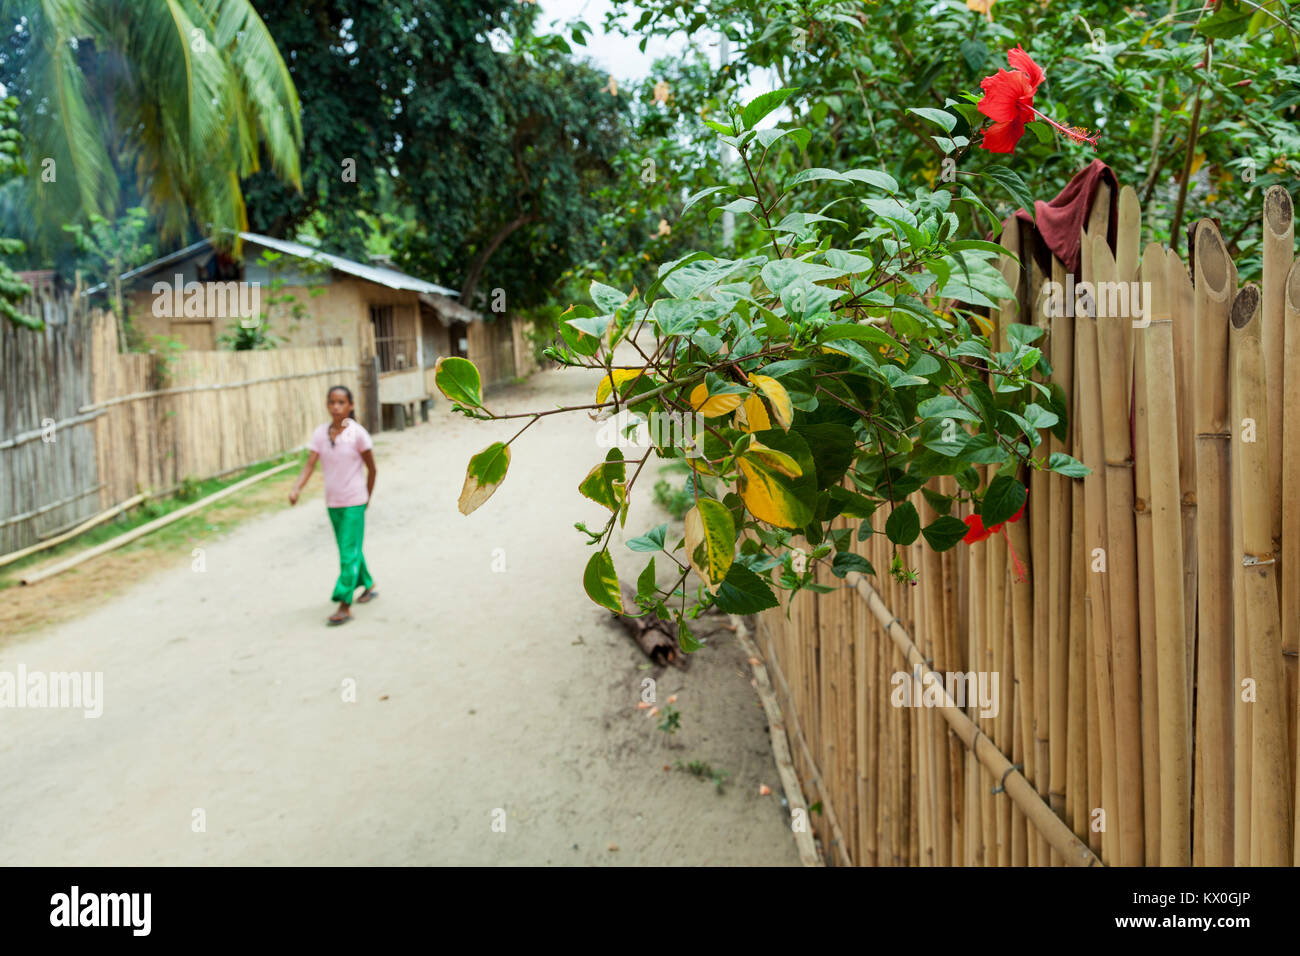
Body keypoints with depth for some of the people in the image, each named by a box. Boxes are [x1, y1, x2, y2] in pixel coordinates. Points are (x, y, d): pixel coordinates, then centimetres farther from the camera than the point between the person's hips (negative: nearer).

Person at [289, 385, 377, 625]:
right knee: (349, 550, 18)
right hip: (332, 503, 5)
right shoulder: (320, 433, 0)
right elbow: (310, 464, -7)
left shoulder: (357, 433, -12)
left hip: (354, 502, -5)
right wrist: (296, 489, -23)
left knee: (349, 553, -9)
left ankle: (344, 605, -8)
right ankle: (368, 584, 38)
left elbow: (371, 468, -2)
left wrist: (367, 497, 5)